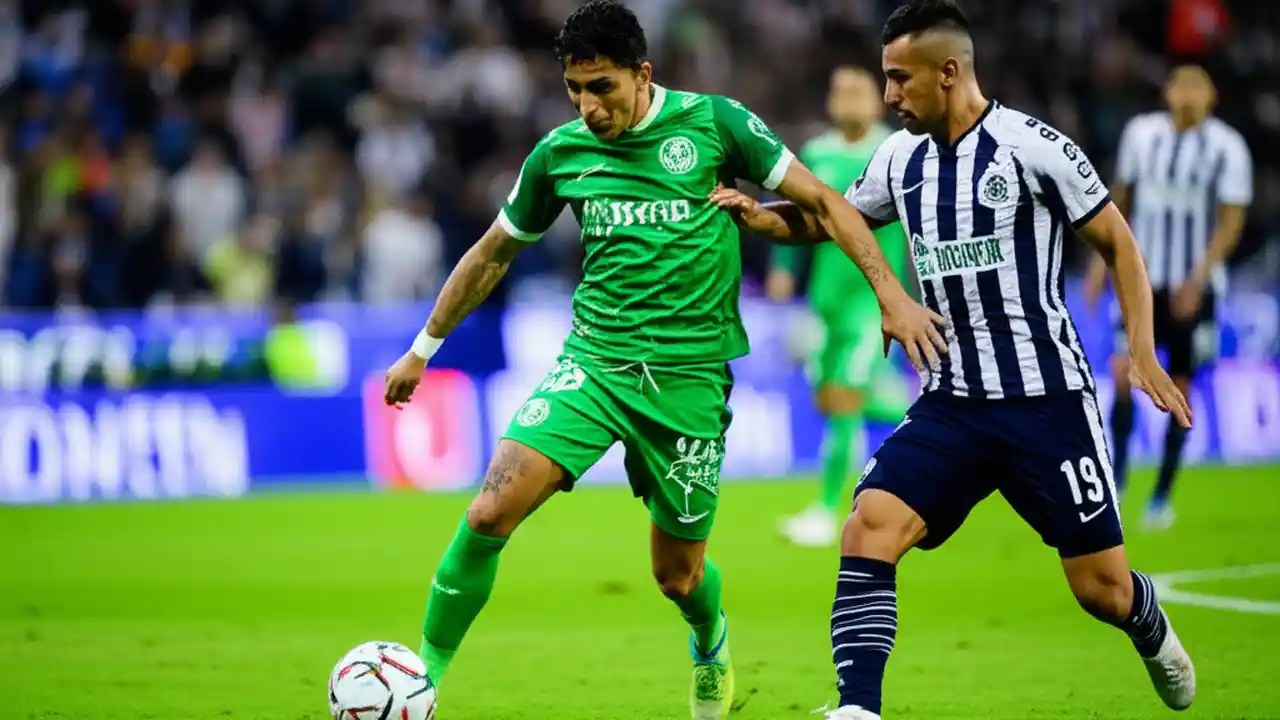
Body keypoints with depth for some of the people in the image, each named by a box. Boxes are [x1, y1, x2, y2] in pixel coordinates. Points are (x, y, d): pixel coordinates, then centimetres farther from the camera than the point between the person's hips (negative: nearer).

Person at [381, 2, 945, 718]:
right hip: (593, 362, 2)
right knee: (490, 513, -18)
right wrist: (423, 349, 23)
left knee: (679, 573, 8)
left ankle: (711, 642, 45)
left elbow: (821, 201, 0)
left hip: (690, 376, -2)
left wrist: (892, 294, -8)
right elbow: (493, 254, 17)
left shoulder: (713, 123, -6)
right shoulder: (559, 153, 2)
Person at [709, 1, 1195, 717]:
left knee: (1105, 591, 3)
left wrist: (1142, 352, -12)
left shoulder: (1030, 146, -11)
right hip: (953, 406, 5)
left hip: (1048, 400, -5)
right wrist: (758, 215, 2)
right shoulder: (901, 158, 6)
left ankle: (1151, 630, 39)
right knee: (869, 529, -19)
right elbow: (828, 219, 22)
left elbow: (1119, 243, -3)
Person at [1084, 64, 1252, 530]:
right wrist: (1105, 256, 12)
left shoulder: (1228, 148, -8)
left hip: (1196, 287, -2)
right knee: (1124, 370, -14)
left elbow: (1231, 221, -8)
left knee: (1179, 387, 4)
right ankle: (1116, 474, 2)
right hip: (1144, 278, 2)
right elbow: (1121, 197, 14)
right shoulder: (1141, 133, 1)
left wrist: (1198, 279, -18)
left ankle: (1163, 495, 16)